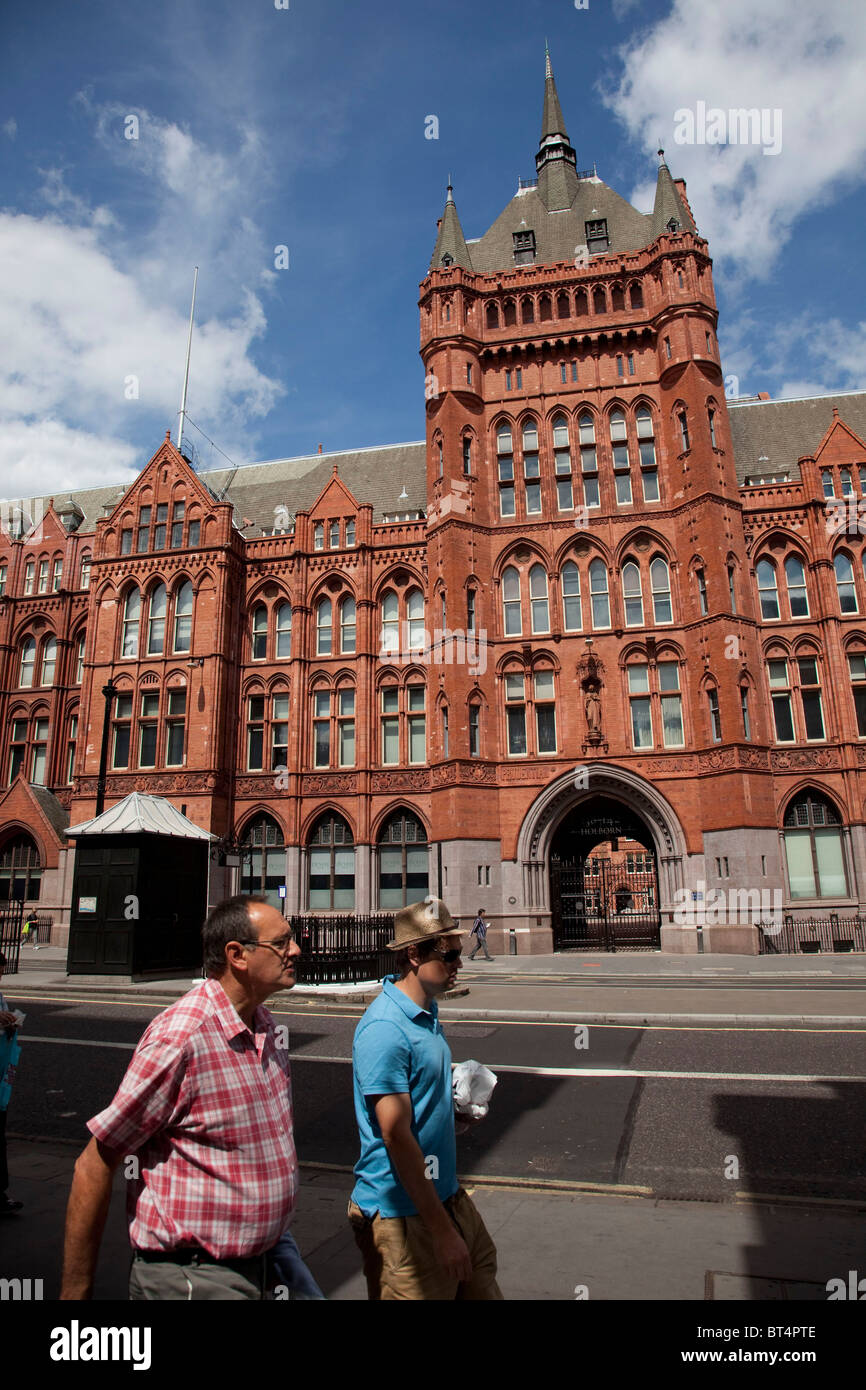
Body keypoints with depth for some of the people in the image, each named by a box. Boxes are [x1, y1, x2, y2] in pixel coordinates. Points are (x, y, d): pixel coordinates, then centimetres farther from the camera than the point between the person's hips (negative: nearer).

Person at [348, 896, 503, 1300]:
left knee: (481, 1283, 17)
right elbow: (396, 1137, -24)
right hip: (401, 1211, -9)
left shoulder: (426, 1012, 6)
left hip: (446, 1193, 9)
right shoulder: (385, 1028, -24)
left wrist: (458, 1104, 4)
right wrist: (442, 1230, -20)